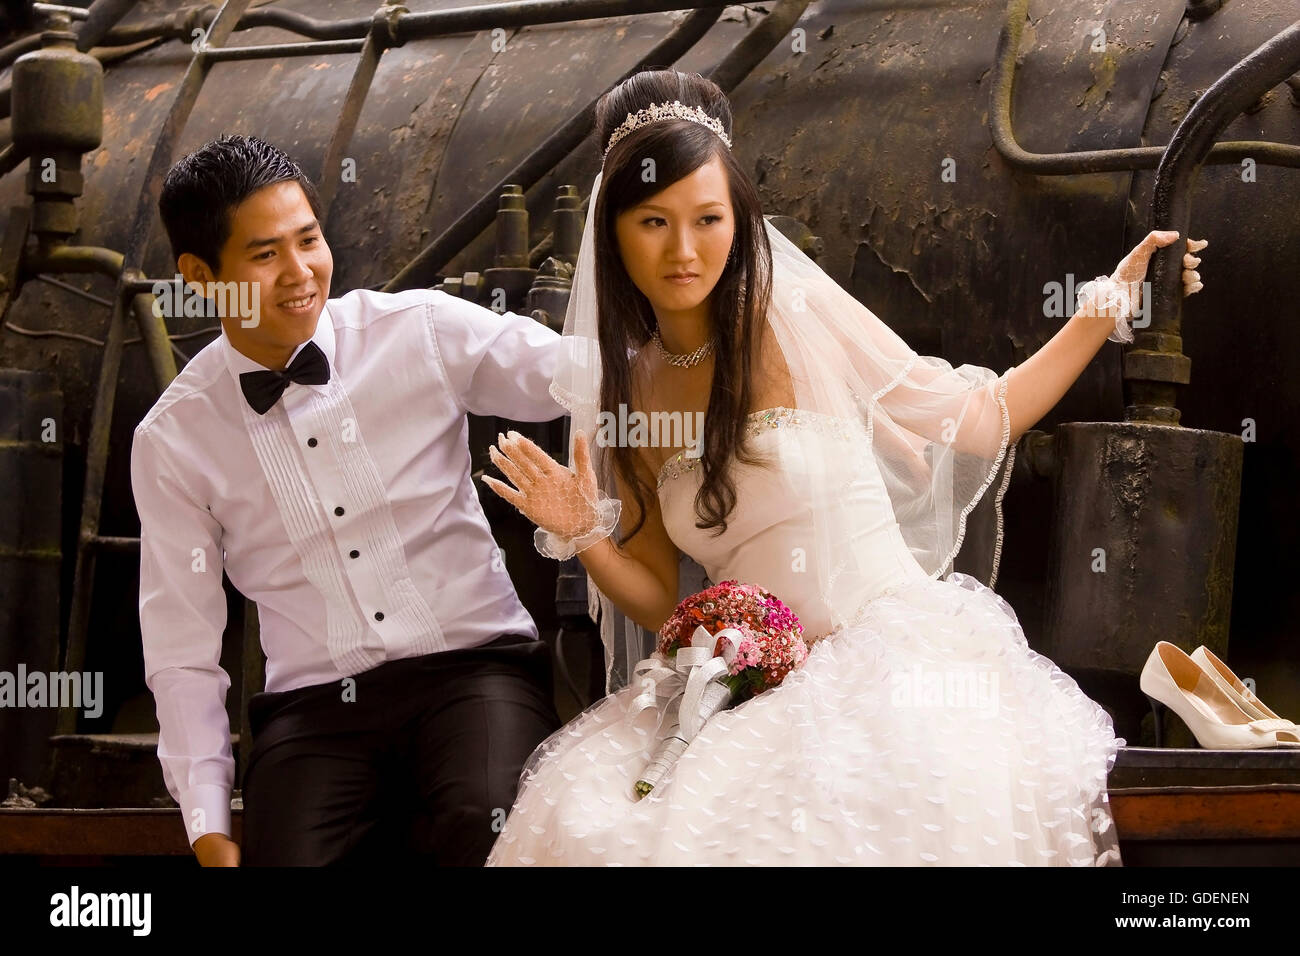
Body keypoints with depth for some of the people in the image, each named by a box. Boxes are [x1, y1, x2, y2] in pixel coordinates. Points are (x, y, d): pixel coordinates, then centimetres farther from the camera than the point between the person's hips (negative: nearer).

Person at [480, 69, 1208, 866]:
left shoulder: (802, 322, -1)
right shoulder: (624, 396, 10)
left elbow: (981, 420, 8)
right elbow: (662, 602, 12)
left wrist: (1110, 304, 4)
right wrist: (585, 538, -6)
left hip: (900, 648, -3)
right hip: (754, 691, 3)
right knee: (589, 824, -23)